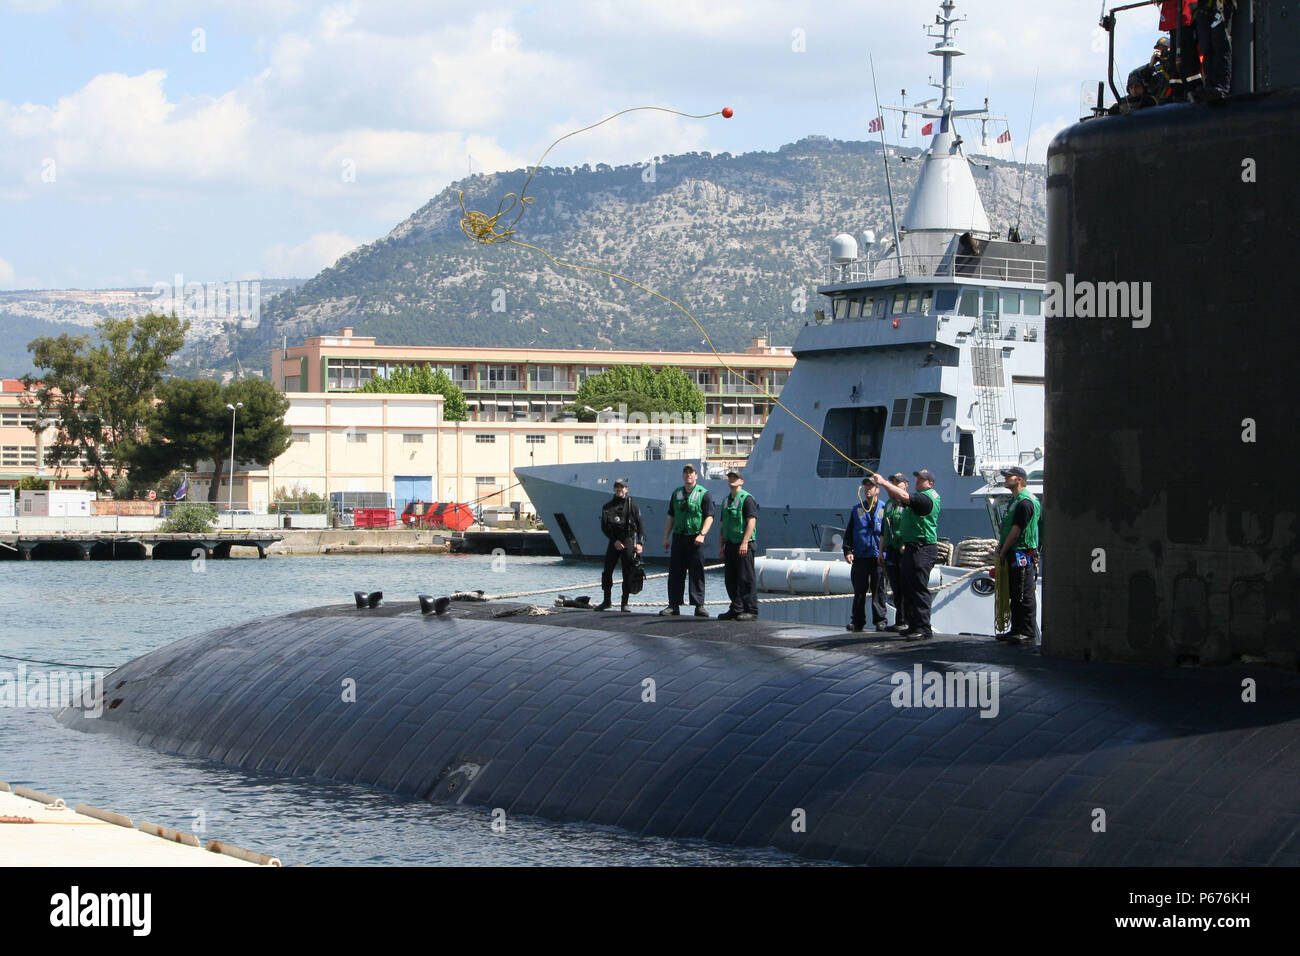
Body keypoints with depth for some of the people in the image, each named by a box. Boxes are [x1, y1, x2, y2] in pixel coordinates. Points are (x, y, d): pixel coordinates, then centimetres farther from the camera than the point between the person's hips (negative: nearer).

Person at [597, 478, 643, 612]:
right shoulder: (608, 507, 7)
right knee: (607, 572, 0)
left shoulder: (631, 505, 2)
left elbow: (640, 525, 0)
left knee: (627, 573, -1)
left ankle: (624, 603, 6)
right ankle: (607, 601, 12)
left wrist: (639, 543, -11)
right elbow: (604, 527, 3)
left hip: (628, 542, -2)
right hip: (614, 542, 2)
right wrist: (614, 541, -9)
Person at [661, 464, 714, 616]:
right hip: (678, 537, 4)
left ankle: (699, 605, 1)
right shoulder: (676, 494, 14)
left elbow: (709, 517, -6)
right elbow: (671, 517, 18)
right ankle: (673, 605, 8)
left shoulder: (704, 494, 0)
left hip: (695, 539, -4)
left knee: (697, 573, -3)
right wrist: (666, 537, 12)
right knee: (675, 572, 3)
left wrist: (702, 534, -19)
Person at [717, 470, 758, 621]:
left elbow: (752, 522, -15)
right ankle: (736, 610, 16)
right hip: (730, 545, 8)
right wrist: (721, 546, 14)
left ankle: (751, 611, -6)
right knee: (731, 580, 9)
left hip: (744, 546, -8)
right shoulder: (726, 501, 19)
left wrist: (744, 543, -21)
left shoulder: (747, 499, -7)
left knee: (747, 579, -8)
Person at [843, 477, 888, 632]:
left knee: (878, 589, 0)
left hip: (878, 556, -2)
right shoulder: (857, 509, 12)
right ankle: (857, 621, 8)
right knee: (859, 590, 3)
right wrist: (848, 551, 1)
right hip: (860, 556, 2)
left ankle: (880, 620, 5)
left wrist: (885, 553, -4)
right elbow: (849, 532, 13)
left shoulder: (885, 509, 5)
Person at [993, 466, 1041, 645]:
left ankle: (1029, 632, -8)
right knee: (1015, 595, 14)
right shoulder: (1014, 500, 19)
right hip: (1013, 556, 11)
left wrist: (1002, 552, -11)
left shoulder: (1025, 502, -15)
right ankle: (1017, 630, 21)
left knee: (1025, 596, -9)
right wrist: (1000, 549, 10)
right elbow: (1007, 530, 22)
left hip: (1023, 555, -11)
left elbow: (1016, 531, -17)